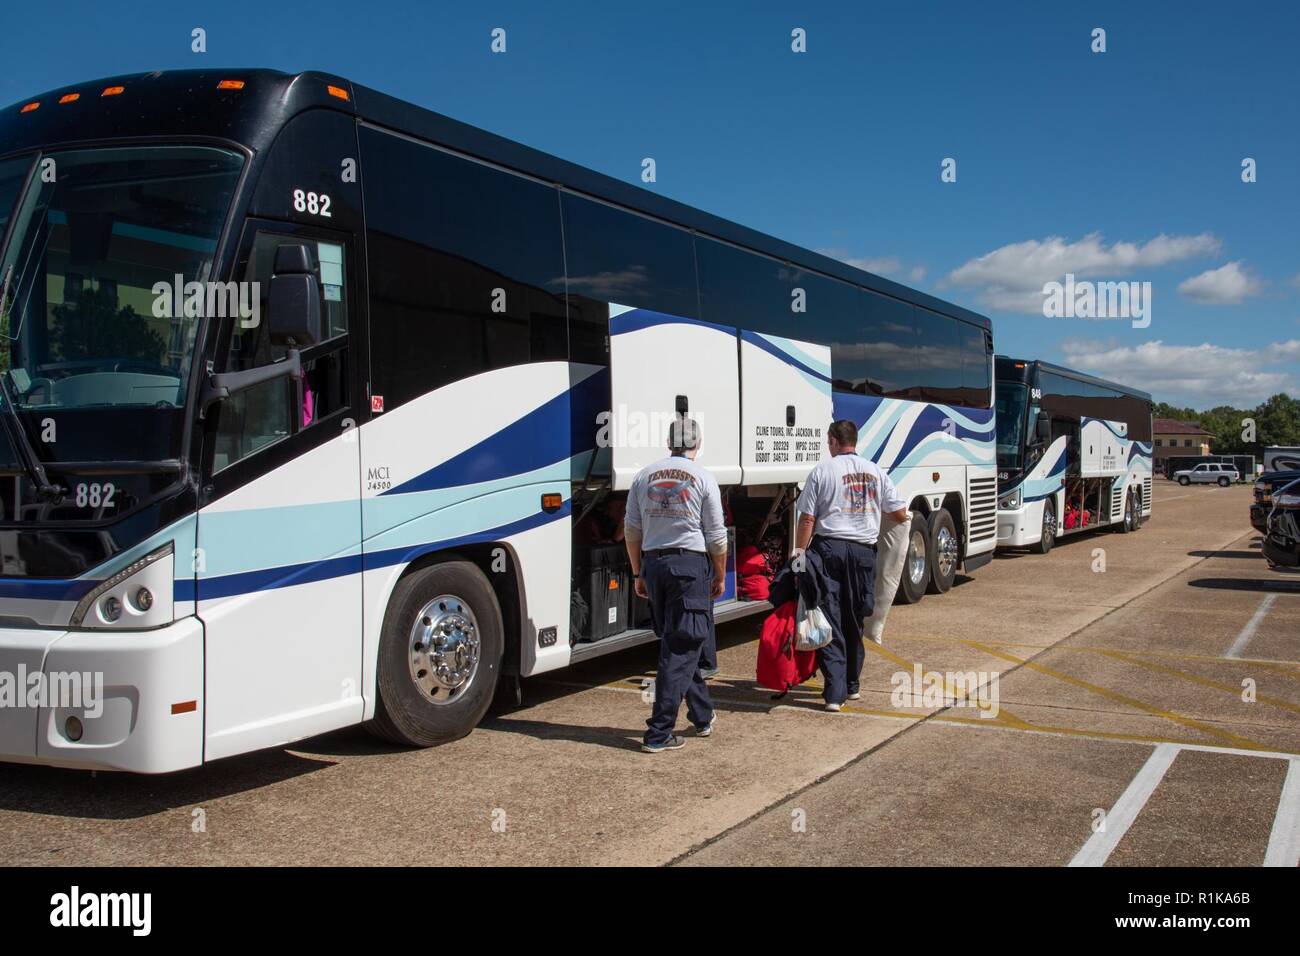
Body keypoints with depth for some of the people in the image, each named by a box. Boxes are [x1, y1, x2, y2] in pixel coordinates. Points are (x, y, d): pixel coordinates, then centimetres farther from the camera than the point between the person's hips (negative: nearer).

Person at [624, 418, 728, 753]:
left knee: (675, 644, 17)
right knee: (681, 649, -3)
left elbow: (631, 530, 9)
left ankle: (702, 717, 28)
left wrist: (639, 573, 18)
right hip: (691, 564, -5)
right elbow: (717, 536, -2)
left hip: (653, 564, 5)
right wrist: (720, 576, 10)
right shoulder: (703, 479, -3)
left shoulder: (644, 476, 8)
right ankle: (659, 733, -6)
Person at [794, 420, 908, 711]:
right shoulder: (875, 472, 8)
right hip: (863, 550, 4)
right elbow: (900, 514, 11)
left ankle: (835, 692, -8)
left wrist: (799, 553, -3)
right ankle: (852, 685, 27)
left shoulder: (822, 471, -3)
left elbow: (807, 518, -7)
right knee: (853, 621, 16)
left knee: (830, 621, -2)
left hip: (828, 547, -3)